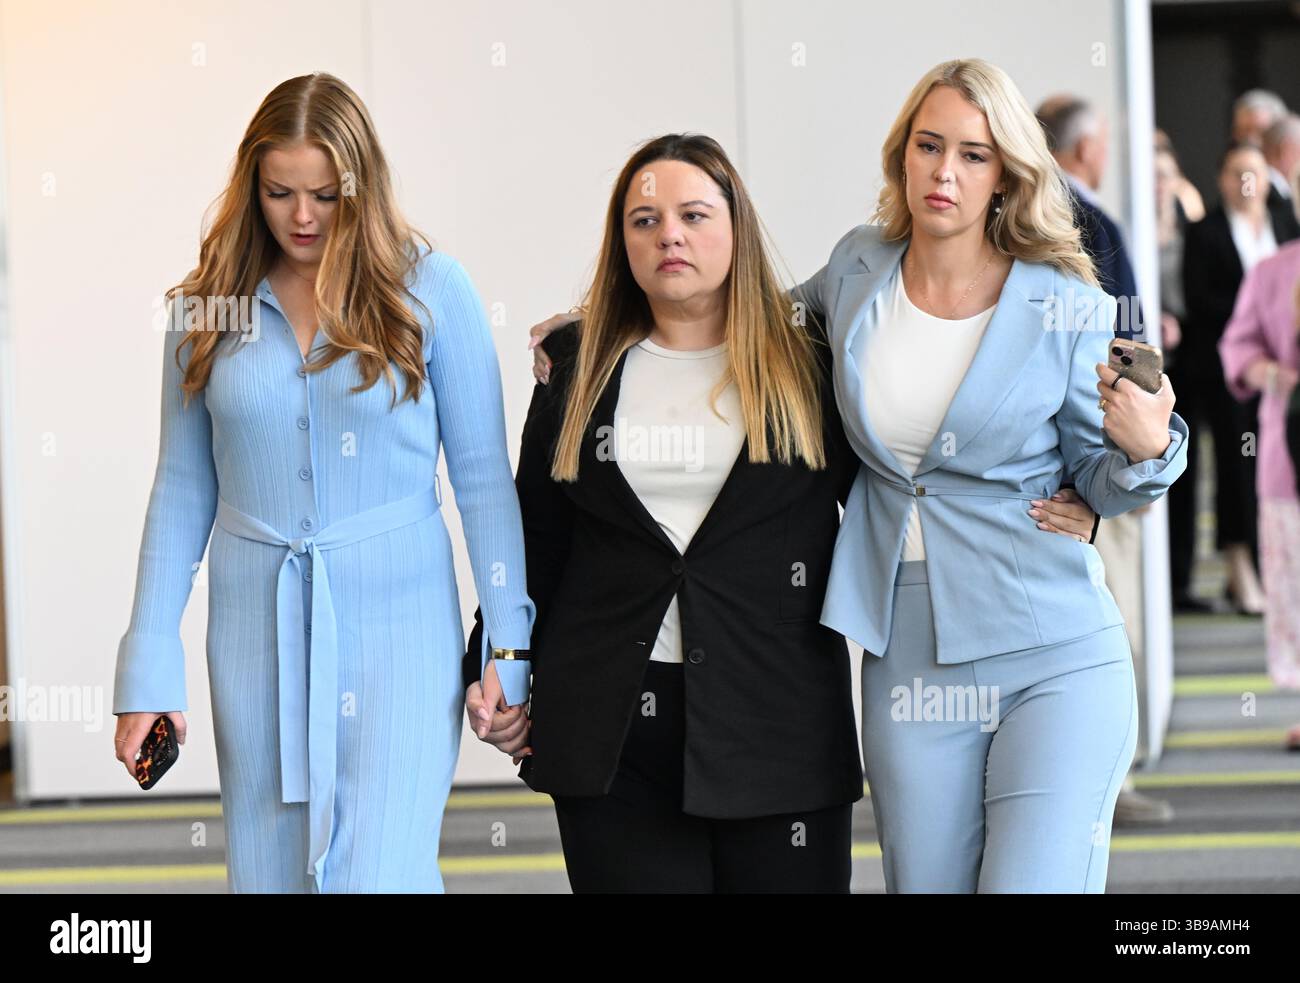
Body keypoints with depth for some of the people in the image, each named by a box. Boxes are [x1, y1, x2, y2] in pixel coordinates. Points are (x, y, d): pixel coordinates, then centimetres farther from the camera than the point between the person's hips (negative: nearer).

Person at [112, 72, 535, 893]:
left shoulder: (430, 288, -1)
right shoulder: (209, 306, 6)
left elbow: (483, 475, 0)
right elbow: (182, 489, 8)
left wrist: (507, 642, -4)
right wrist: (150, 670, 5)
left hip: (398, 624, -3)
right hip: (259, 631, 3)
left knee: (378, 875, -13)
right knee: (270, 875, 7)